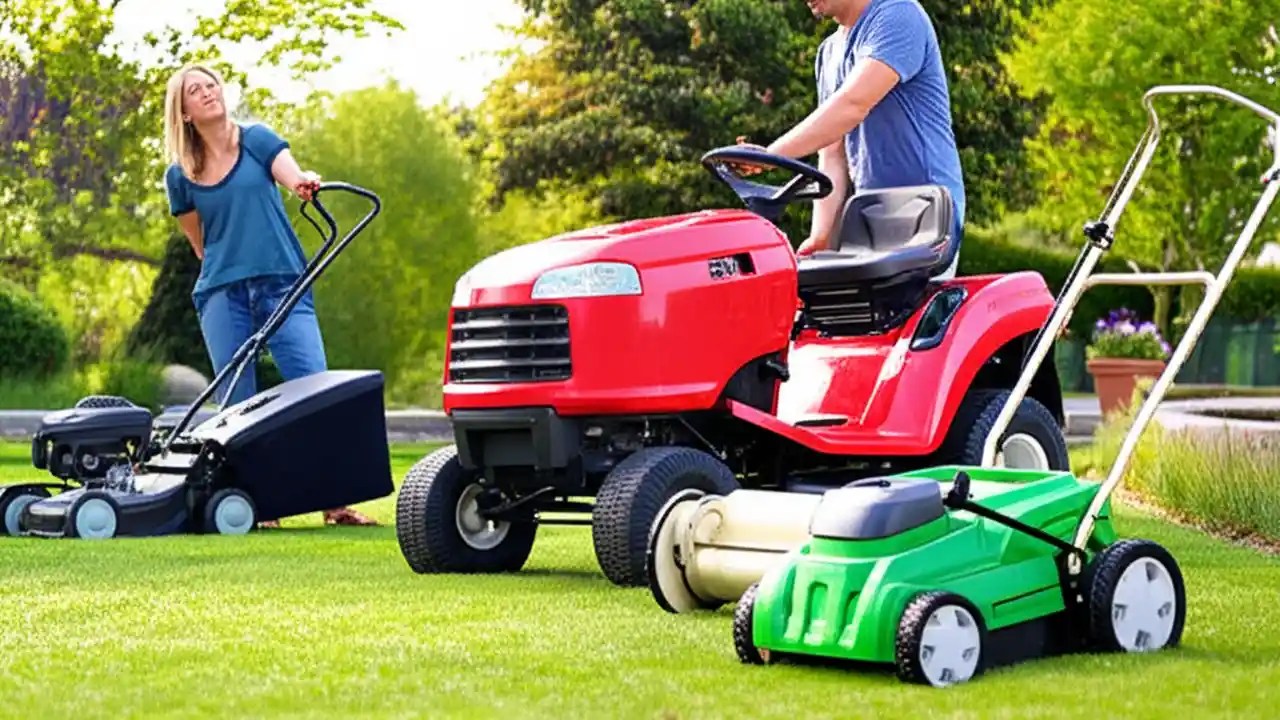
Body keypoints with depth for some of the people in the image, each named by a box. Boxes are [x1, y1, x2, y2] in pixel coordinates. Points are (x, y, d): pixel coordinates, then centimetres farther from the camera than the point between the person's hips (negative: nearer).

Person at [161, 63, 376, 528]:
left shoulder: (256, 140, 6)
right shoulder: (180, 176, 9)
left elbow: (295, 178, -10)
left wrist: (306, 184, -32)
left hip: (282, 285, -2)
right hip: (222, 295, 2)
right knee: (237, 404, -2)